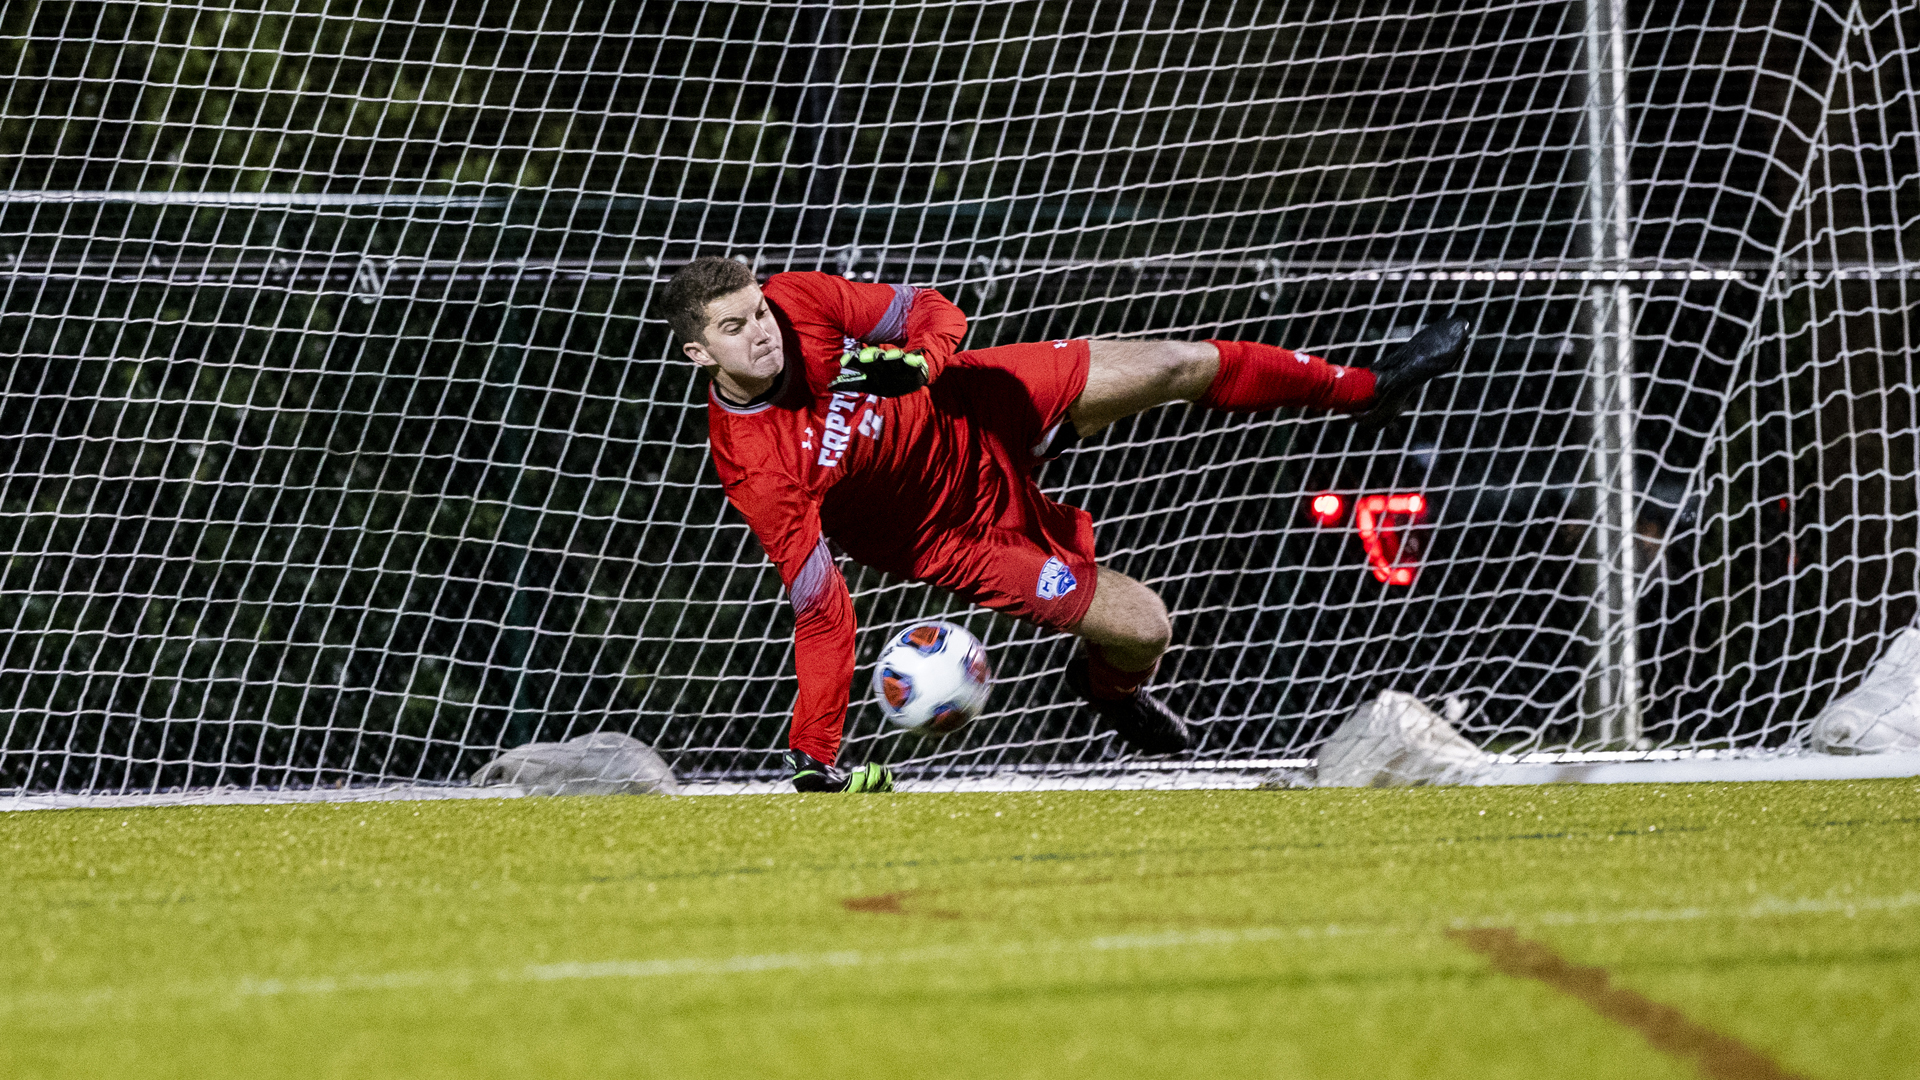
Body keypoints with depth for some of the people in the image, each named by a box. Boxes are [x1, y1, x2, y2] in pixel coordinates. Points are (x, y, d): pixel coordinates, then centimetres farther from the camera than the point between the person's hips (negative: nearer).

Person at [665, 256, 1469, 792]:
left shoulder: (796, 302, -21)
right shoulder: (754, 469, -33)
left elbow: (937, 313, -9)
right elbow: (819, 608, -30)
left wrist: (918, 360, -33)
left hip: (972, 410, 5)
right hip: (952, 528, -4)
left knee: (1185, 366, 5)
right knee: (1143, 631, -9)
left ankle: (1364, 391, 33)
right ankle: (1108, 685, 32)